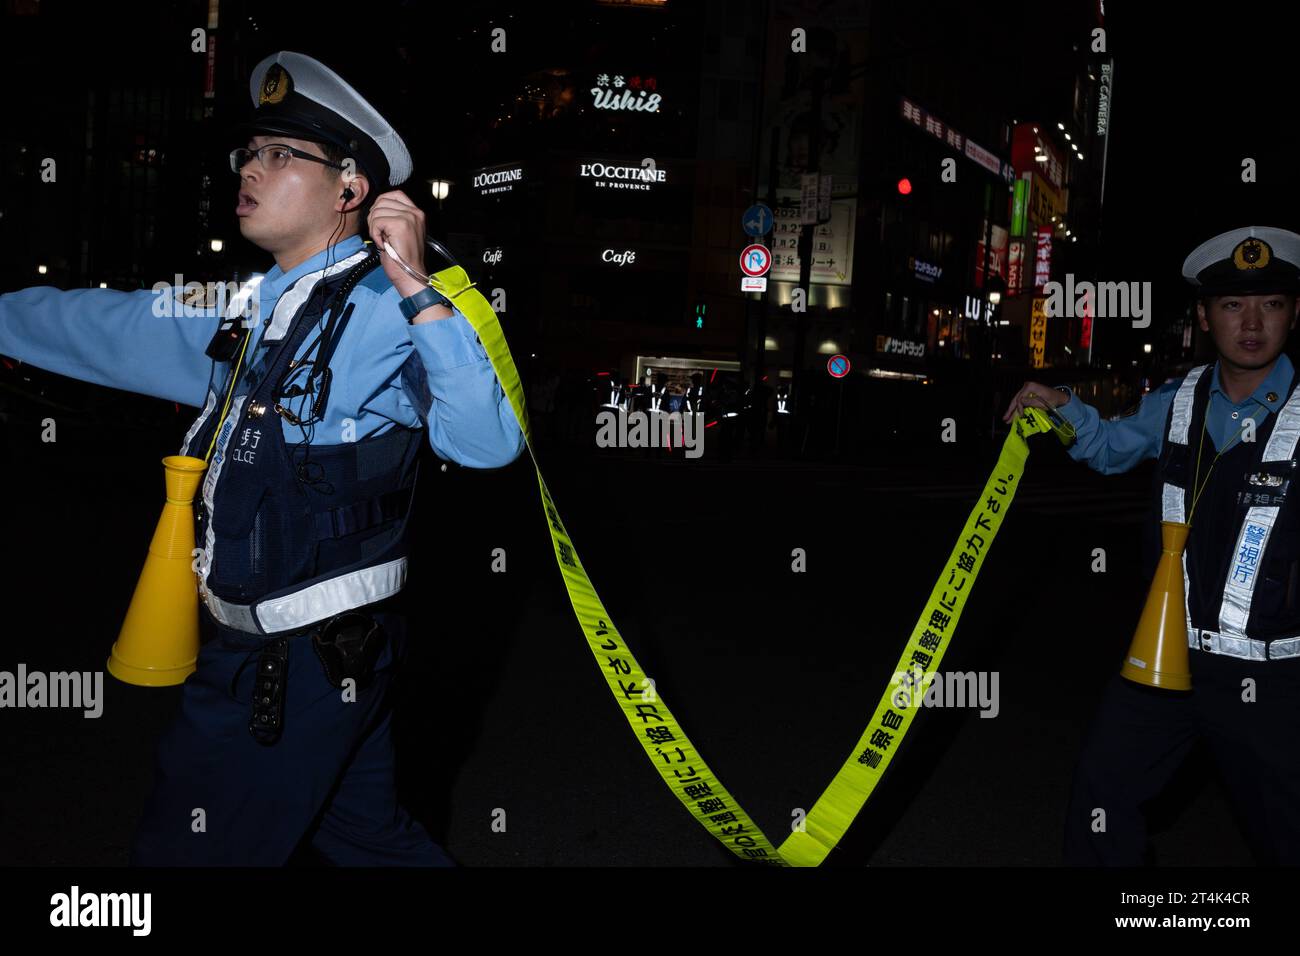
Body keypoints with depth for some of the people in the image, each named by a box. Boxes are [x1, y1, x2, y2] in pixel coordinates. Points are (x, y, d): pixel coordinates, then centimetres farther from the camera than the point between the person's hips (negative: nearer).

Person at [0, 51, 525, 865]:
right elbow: (98, 328, 19)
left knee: (183, 850, 8)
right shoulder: (252, 311, 7)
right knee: (368, 836, 24)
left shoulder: (381, 308, -19)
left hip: (294, 668, -8)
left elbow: (488, 445, -33)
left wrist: (414, 288, -38)